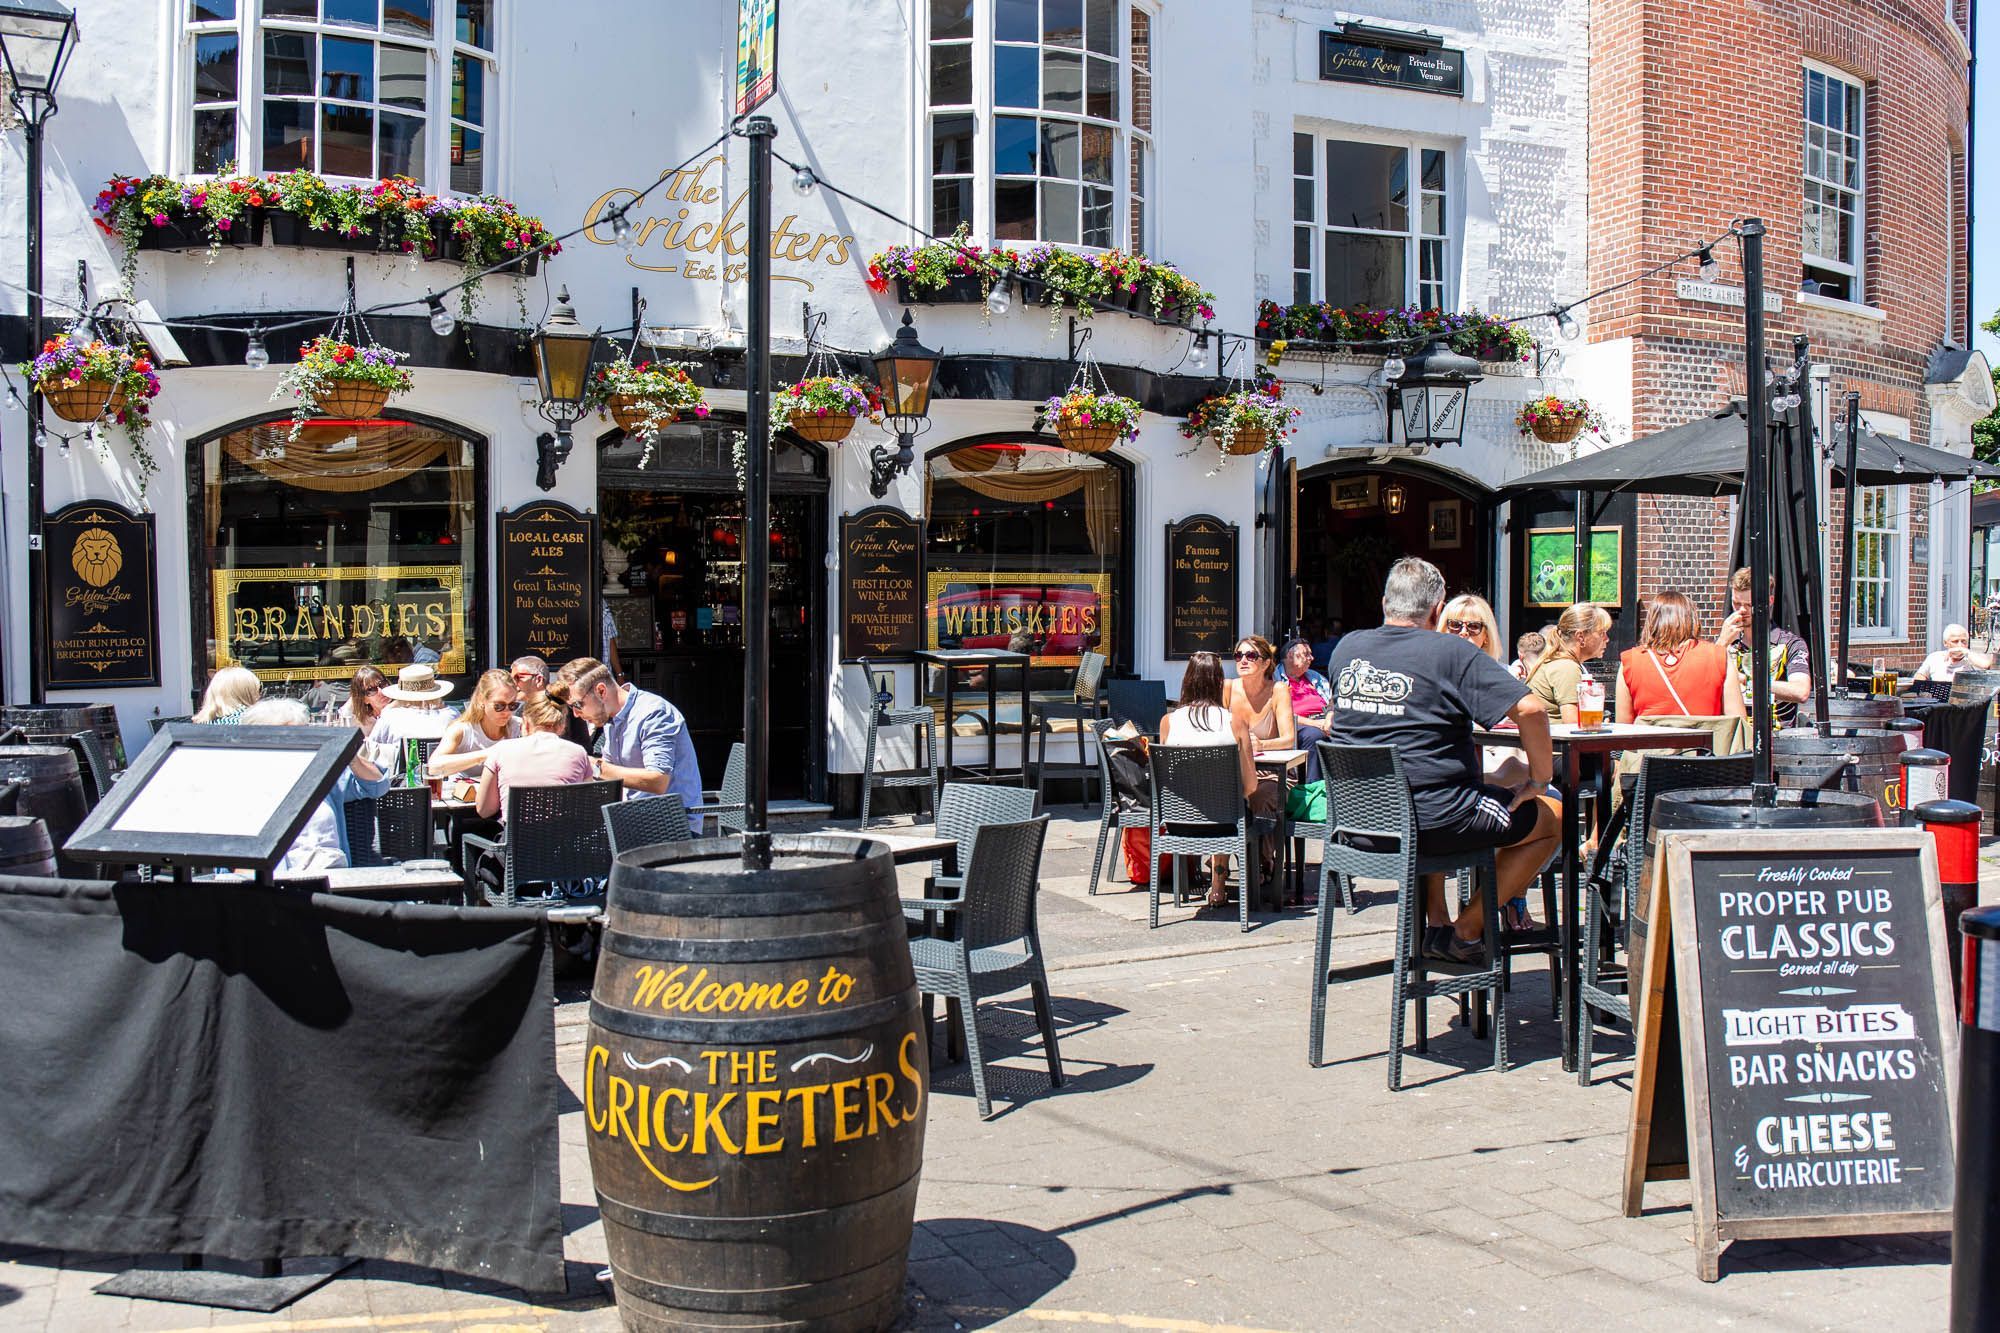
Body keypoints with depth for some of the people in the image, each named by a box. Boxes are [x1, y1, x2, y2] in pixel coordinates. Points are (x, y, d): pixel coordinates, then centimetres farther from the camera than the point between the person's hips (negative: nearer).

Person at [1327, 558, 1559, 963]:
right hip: (1430, 817, -6)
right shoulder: (1451, 651, -11)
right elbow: (1530, 709, -16)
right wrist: (1539, 778, -3)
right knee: (1551, 818, 13)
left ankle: (1436, 923, 33)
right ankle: (1467, 931, 13)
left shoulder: (1347, 648, 6)